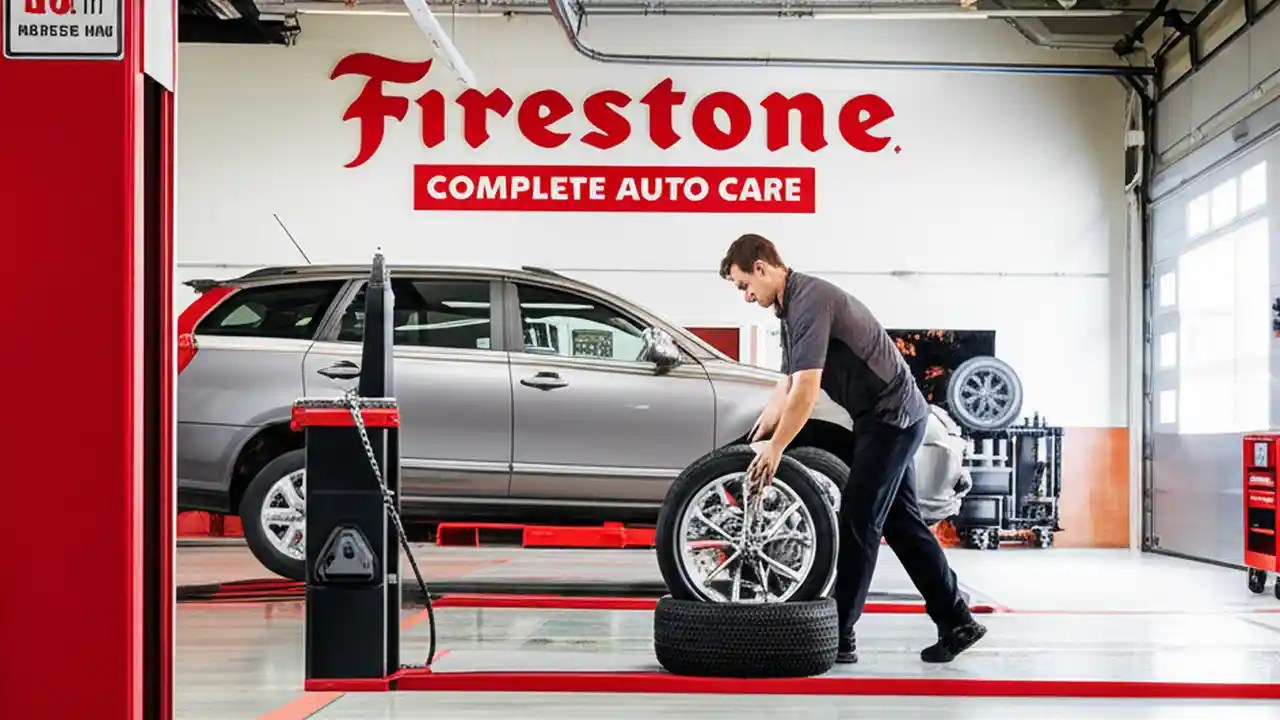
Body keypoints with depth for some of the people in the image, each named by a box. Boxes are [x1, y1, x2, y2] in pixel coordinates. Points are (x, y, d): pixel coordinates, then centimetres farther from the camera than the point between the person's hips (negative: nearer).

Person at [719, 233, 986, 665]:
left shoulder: (810, 301, -20)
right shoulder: (793, 306, 12)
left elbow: (806, 391, -25)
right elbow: (788, 386, 18)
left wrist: (775, 449, -19)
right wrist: (753, 443, 14)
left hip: (890, 417, -10)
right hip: (893, 417, 10)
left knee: (857, 523, -6)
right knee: (901, 523, 13)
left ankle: (839, 639, -1)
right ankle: (957, 623, 19)